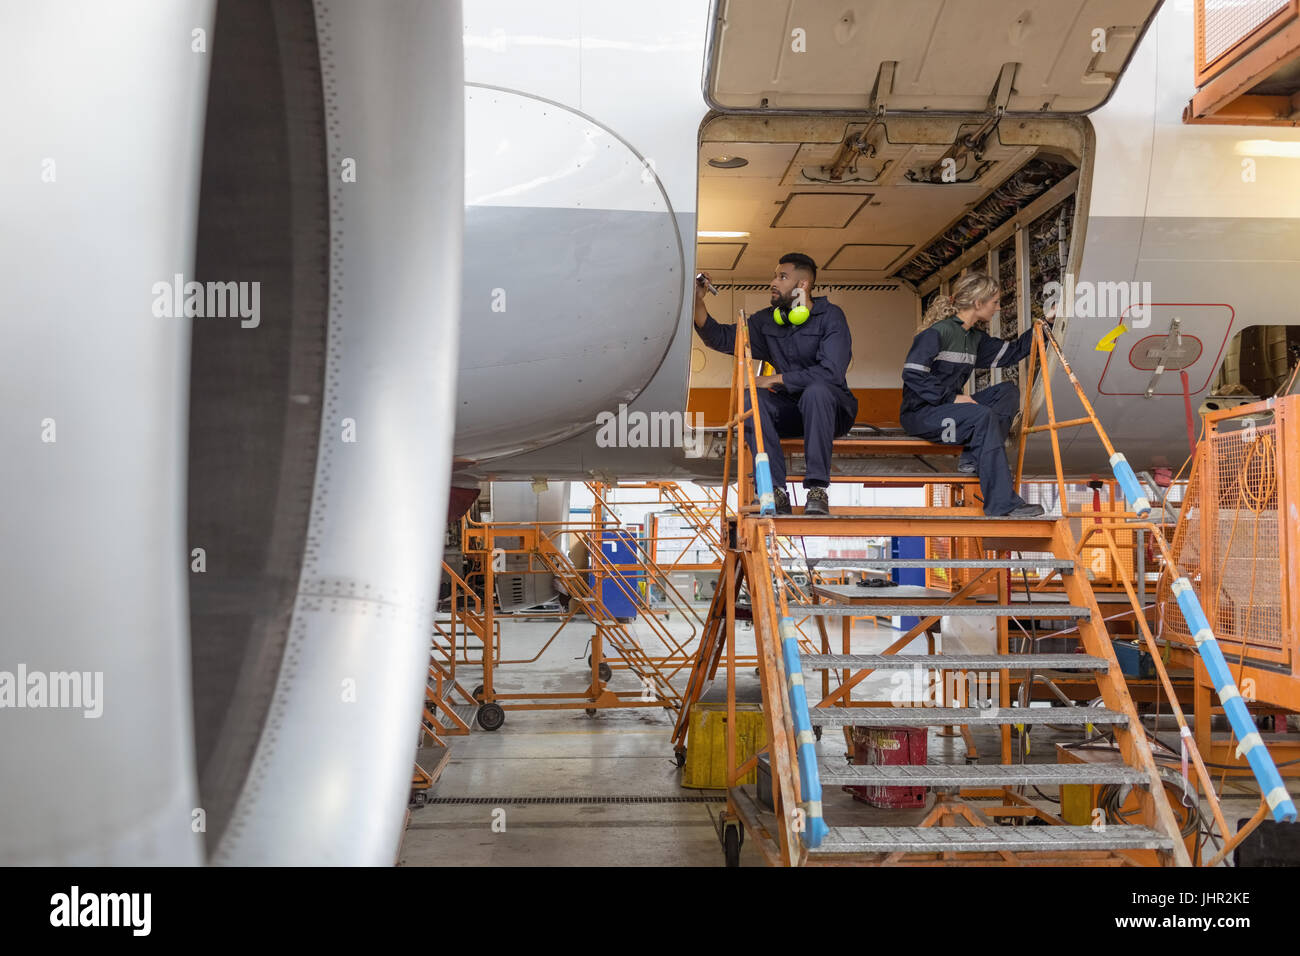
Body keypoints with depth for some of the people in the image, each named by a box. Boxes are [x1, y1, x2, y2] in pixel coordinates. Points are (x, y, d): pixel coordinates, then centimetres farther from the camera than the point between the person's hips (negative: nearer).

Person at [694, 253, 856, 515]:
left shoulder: (830, 316, -9)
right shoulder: (767, 321, 8)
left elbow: (831, 373, -22)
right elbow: (721, 338, 5)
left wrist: (776, 379, -19)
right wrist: (698, 302, -9)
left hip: (830, 409, -4)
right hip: (790, 411, 5)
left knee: (816, 391, -37)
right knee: (751, 398, -24)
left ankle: (818, 489, -33)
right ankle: (776, 491, -29)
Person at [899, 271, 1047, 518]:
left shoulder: (975, 338, 12)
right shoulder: (938, 332, -15)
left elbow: (1010, 353, 19)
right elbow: (912, 374, -21)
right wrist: (952, 397, -21)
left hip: (947, 404, 9)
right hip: (919, 413, -9)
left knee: (1009, 391, -3)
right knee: (983, 415, -30)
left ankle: (973, 458, -16)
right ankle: (1002, 502, -30)